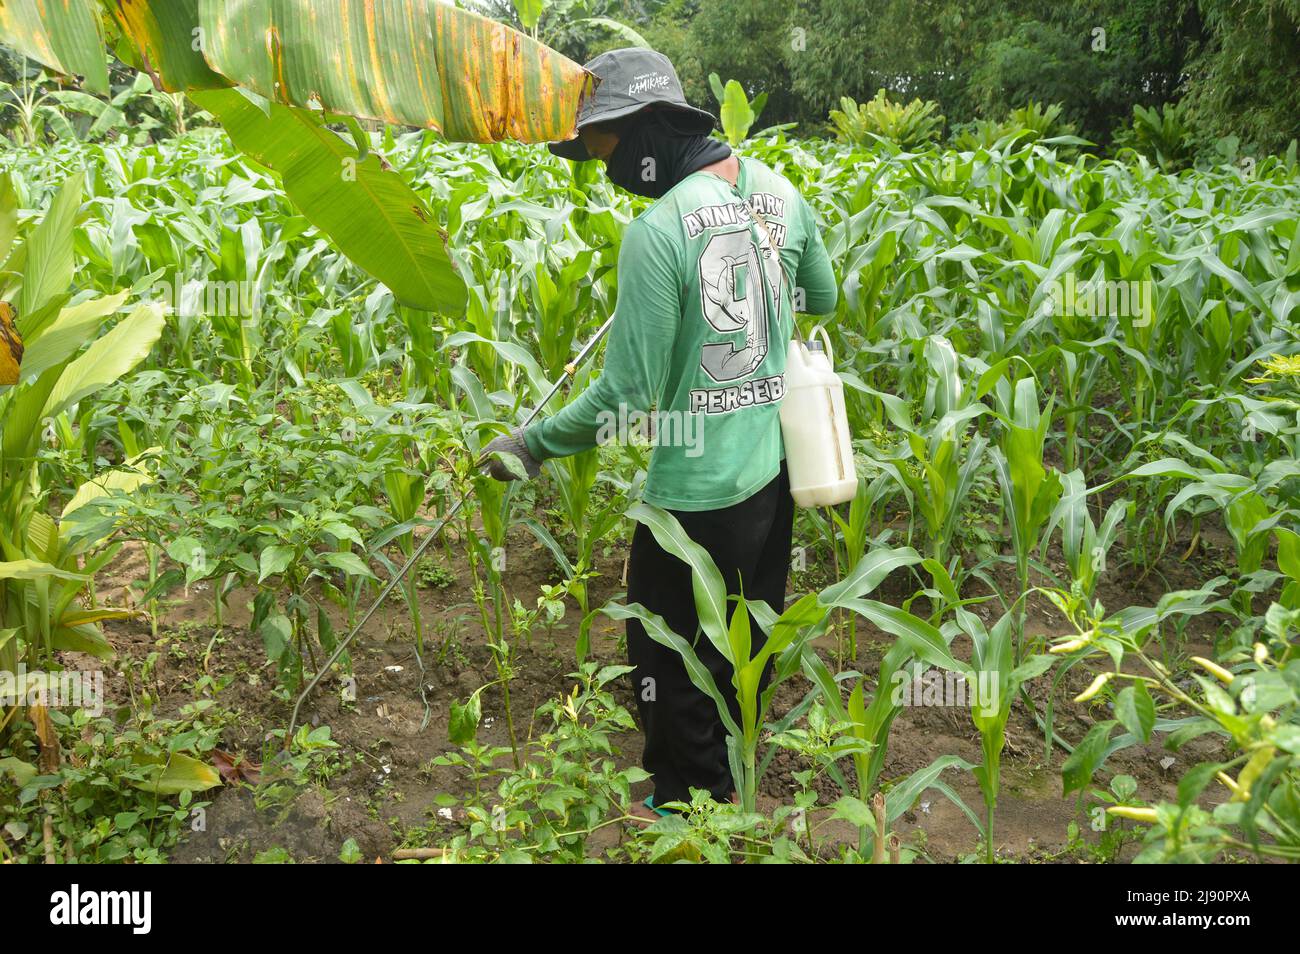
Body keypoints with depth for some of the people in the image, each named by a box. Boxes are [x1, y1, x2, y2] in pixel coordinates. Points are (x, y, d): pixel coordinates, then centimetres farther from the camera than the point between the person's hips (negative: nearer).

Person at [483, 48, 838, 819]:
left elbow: (630, 394, -21)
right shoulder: (779, 190, -2)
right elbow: (824, 300, 14)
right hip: (775, 472, 8)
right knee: (744, 646, 27)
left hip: (697, 494, -8)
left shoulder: (657, 232, -24)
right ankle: (730, 770, 49)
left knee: (672, 664, 13)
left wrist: (532, 444, -9)